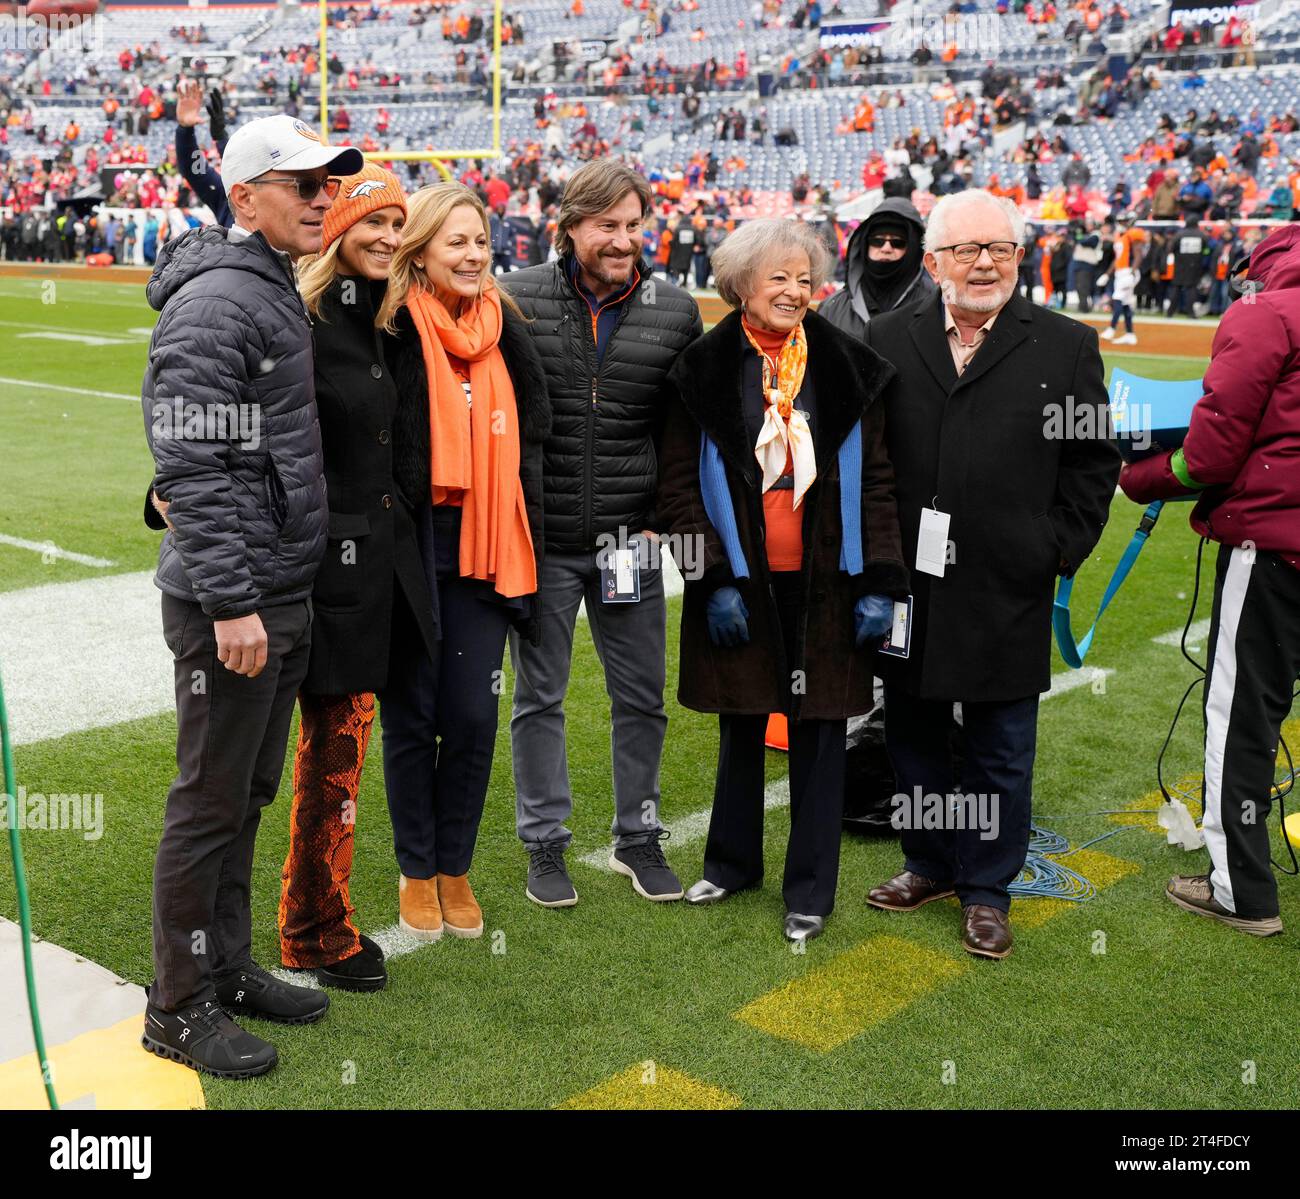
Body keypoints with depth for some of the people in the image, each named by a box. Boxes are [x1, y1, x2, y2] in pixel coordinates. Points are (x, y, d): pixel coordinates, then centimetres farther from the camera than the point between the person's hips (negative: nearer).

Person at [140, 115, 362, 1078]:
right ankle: (181, 1008, 15)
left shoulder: (278, 292, 15)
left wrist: (281, 593, 18)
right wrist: (230, 602, -22)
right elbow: (192, 469, -21)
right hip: (233, 606, -9)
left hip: (285, 597, 9)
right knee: (211, 801, 1)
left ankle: (228, 968, 31)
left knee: (249, 792, 17)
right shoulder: (213, 305, -15)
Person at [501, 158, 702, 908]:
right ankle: (546, 845, 23)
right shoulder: (518, 300, -3)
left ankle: (639, 839, 27)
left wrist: (661, 517, 2)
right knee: (540, 697, 9)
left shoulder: (677, 312, 2)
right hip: (541, 541, -1)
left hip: (630, 540, 2)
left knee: (643, 698, 10)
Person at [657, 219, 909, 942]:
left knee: (820, 732, 5)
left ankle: (811, 890, 19)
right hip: (740, 585, 0)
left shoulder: (851, 370, 3)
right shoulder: (704, 373, 0)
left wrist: (881, 584, -5)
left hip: (825, 585, 0)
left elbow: (878, 482, 2)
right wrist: (714, 581, -9)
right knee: (741, 727, 13)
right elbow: (680, 486, -2)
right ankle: (733, 863, 33)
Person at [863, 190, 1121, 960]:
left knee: (1001, 754, 8)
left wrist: (1057, 552, -5)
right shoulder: (888, 341, 5)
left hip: (1008, 596, -2)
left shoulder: (1067, 346, 0)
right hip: (908, 589, 2)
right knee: (913, 740, 15)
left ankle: (987, 890, 24)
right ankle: (929, 866, 34)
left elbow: (1094, 464, 2)